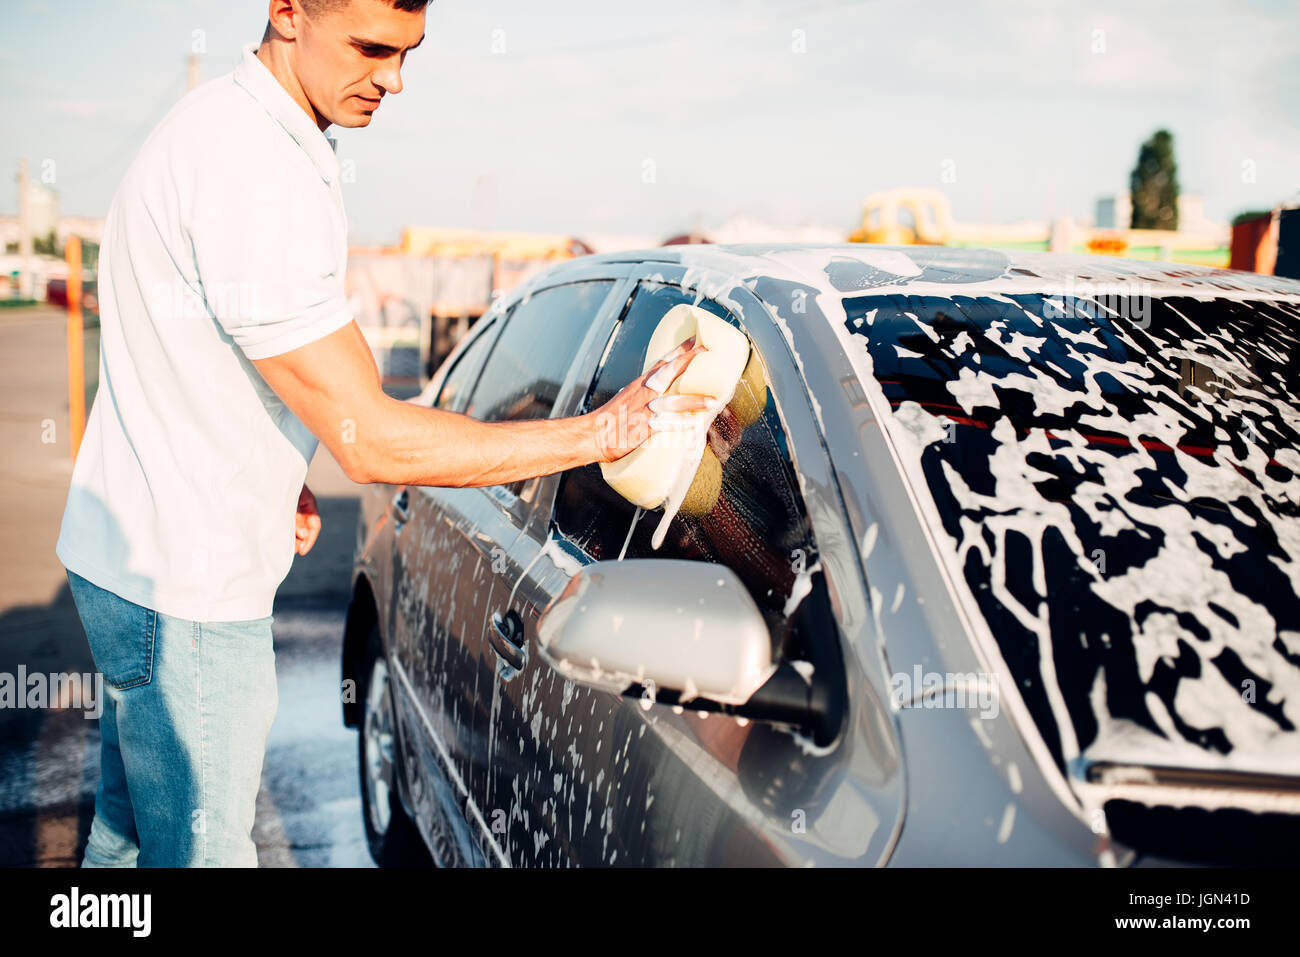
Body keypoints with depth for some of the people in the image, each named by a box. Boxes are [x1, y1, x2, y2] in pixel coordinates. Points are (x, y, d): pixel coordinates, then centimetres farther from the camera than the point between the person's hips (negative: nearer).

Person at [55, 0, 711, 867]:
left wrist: (274, 475, 13)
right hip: (183, 586, -10)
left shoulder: (226, 128, 7)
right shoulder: (255, 173, -27)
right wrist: (601, 432, -23)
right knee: (201, 848, 6)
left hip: (137, 559, 10)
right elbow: (369, 441, -27)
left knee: (133, 831, 26)